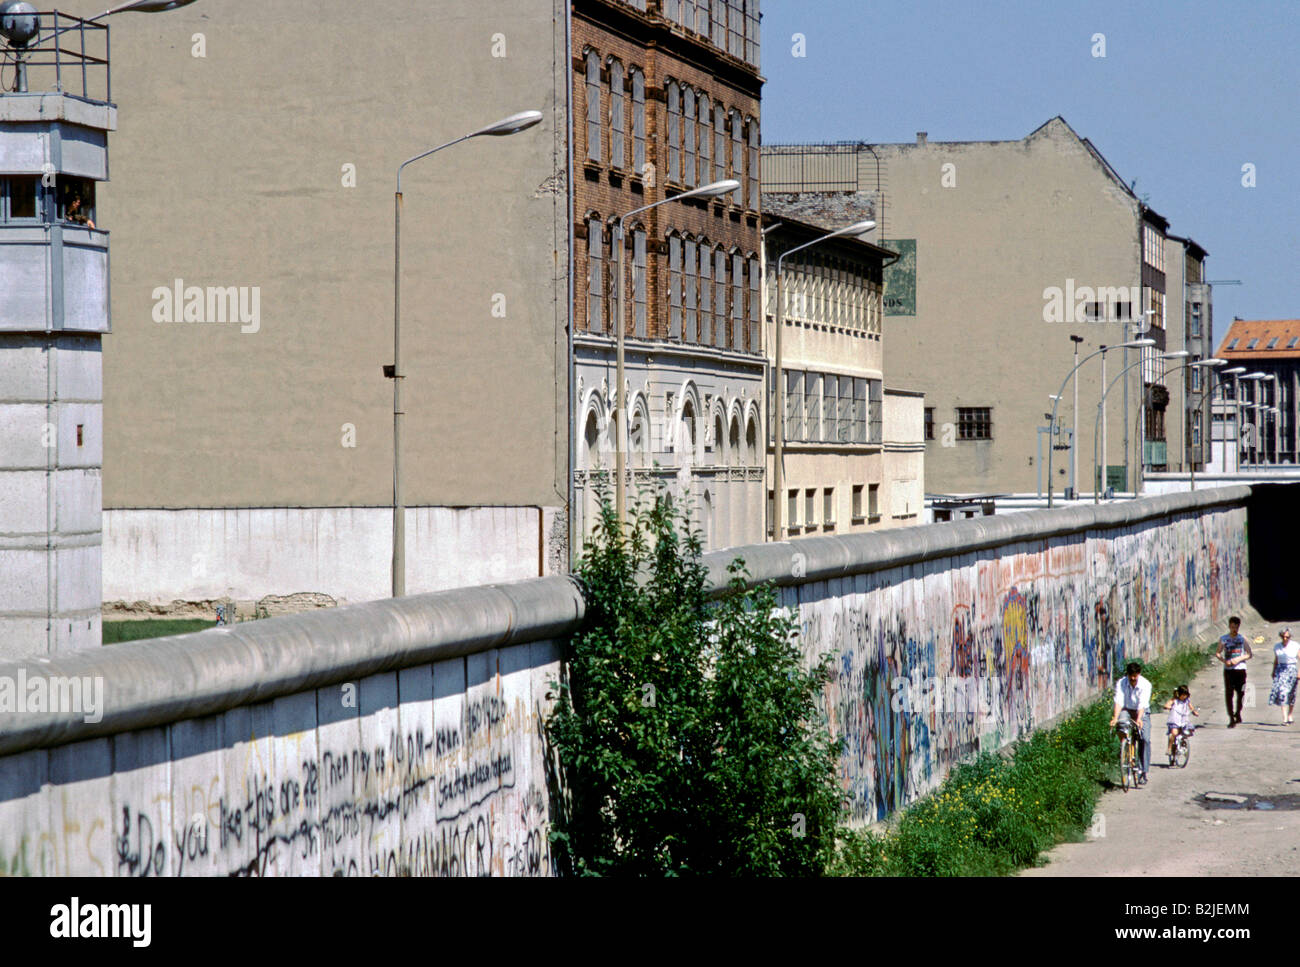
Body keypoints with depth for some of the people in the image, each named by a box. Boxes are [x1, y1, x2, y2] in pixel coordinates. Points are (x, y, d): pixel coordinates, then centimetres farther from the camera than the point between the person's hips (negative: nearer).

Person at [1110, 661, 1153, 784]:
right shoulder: (1121, 683, -14)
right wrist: (1115, 717, -38)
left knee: (1145, 739, -17)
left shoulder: (1145, 684, -18)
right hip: (1126, 710, 1)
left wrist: (1139, 719, -43)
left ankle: (1144, 770, -14)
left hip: (1142, 712, -1)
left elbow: (1142, 704, -28)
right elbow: (1119, 701, -23)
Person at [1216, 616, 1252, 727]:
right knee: (1228, 694, -5)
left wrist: (1239, 659, -10)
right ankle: (1231, 719, -3)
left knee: (1241, 693, 1)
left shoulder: (1242, 639, 4)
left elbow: (1250, 654, 5)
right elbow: (1217, 653, 10)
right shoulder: (1223, 639, 5)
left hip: (1240, 669, 0)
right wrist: (1224, 661, -9)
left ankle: (1238, 714, 26)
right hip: (1228, 669, 0)